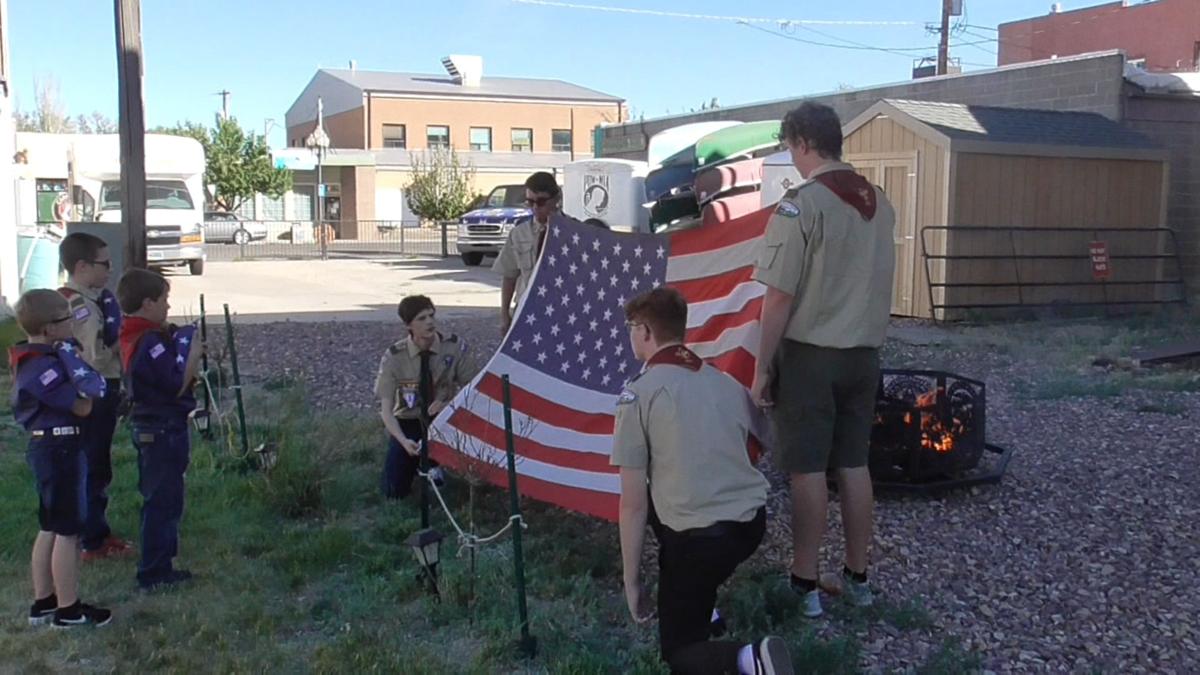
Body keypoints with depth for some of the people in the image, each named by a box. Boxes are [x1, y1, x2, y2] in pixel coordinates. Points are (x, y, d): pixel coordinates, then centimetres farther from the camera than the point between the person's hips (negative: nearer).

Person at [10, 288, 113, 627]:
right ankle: (69, 610, 6)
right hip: (61, 449, -10)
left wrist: (70, 360, -2)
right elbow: (83, 406, -21)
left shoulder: (37, 359, 10)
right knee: (68, 531, -2)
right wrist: (74, 362, -15)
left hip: (49, 447, 10)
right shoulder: (43, 367, -21)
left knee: (50, 528, 17)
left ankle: (43, 603, 25)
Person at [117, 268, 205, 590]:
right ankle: (153, 573, 5)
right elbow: (177, 384, -23)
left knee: (162, 499, 18)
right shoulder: (151, 342, -21)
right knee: (163, 501, -2)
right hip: (164, 431, -10)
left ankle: (160, 566, 28)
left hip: (150, 428, 10)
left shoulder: (135, 337, 9)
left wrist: (188, 352, 3)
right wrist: (193, 354, -13)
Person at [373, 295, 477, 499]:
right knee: (395, 492, -11)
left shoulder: (456, 347, -15)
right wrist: (403, 441, -32)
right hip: (408, 422, 0)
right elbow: (386, 409, -15)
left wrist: (449, 404, -27)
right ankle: (416, 458, 24)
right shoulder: (393, 357, -16)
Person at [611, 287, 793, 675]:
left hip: (699, 538, -6)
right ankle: (701, 605, 33)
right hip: (753, 522, 7)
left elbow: (633, 504, -7)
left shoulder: (638, 394, -7)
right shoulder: (726, 383, 10)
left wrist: (631, 581, 2)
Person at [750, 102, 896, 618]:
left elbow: (779, 297, -16)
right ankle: (857, 577, 23)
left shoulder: (802, 203, -15)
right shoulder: (879, 203, 6)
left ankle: (805, 585, 10)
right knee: (854, 465, 13)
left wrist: (762, 368, -10)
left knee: (807, 471, 2)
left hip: (809, 354, -6)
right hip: (863, 353, 6)